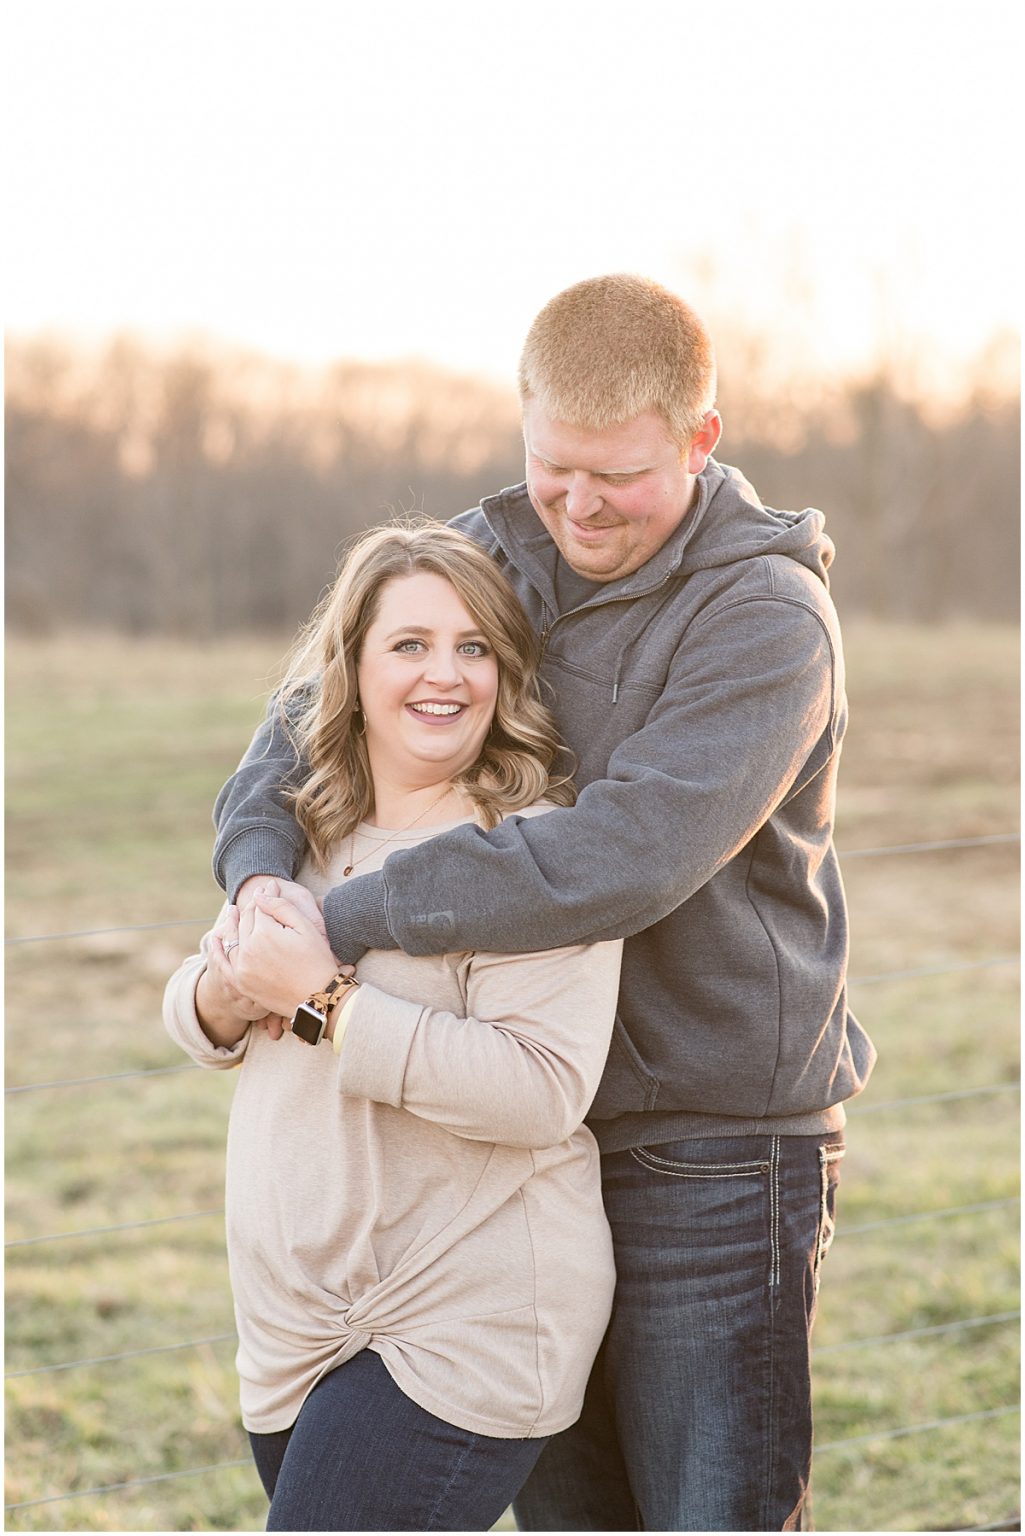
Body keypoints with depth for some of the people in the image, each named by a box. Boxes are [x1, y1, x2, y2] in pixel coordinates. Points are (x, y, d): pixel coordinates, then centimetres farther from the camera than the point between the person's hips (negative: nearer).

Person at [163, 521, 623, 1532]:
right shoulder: (310, 832, 7)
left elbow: (543, 1091, -26)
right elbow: (190, 1008, 16)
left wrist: (320, 999, -23)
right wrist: (222, 998, -9)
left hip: (461, 1339, -7)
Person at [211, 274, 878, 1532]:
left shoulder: (768, 617, -16)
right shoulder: (491, 558, 4)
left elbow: (622, 858, -28)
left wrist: (349, 921, -27)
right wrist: (260, 869, -16)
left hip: (716, 1159, -6)